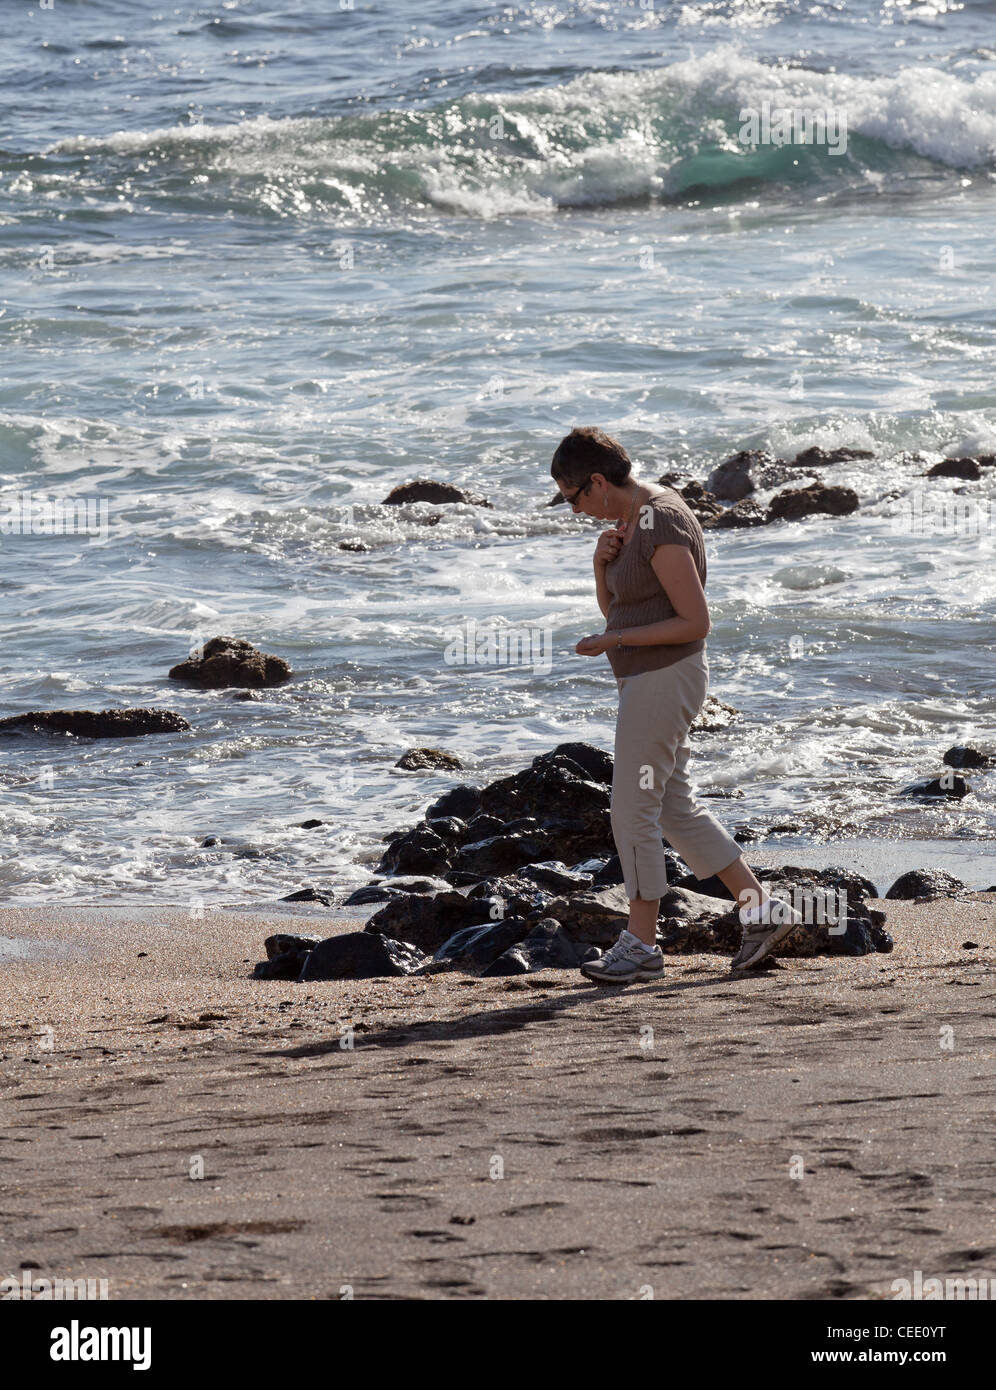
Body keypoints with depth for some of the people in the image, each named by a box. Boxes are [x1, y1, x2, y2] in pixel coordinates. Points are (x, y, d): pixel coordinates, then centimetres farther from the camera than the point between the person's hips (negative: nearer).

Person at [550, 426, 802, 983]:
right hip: (647, 680, 11)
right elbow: (613, 607, 17)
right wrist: (603, 562, -3)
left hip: (664, 680, -11)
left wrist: (615, 641, -21)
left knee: (633, 810, -4)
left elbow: (696, 622, -23)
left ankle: (642, 944, 4)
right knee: (675, 808, 13)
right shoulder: (632, 518, 11)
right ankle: (762, 909, 16)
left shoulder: (662, 528, -21)